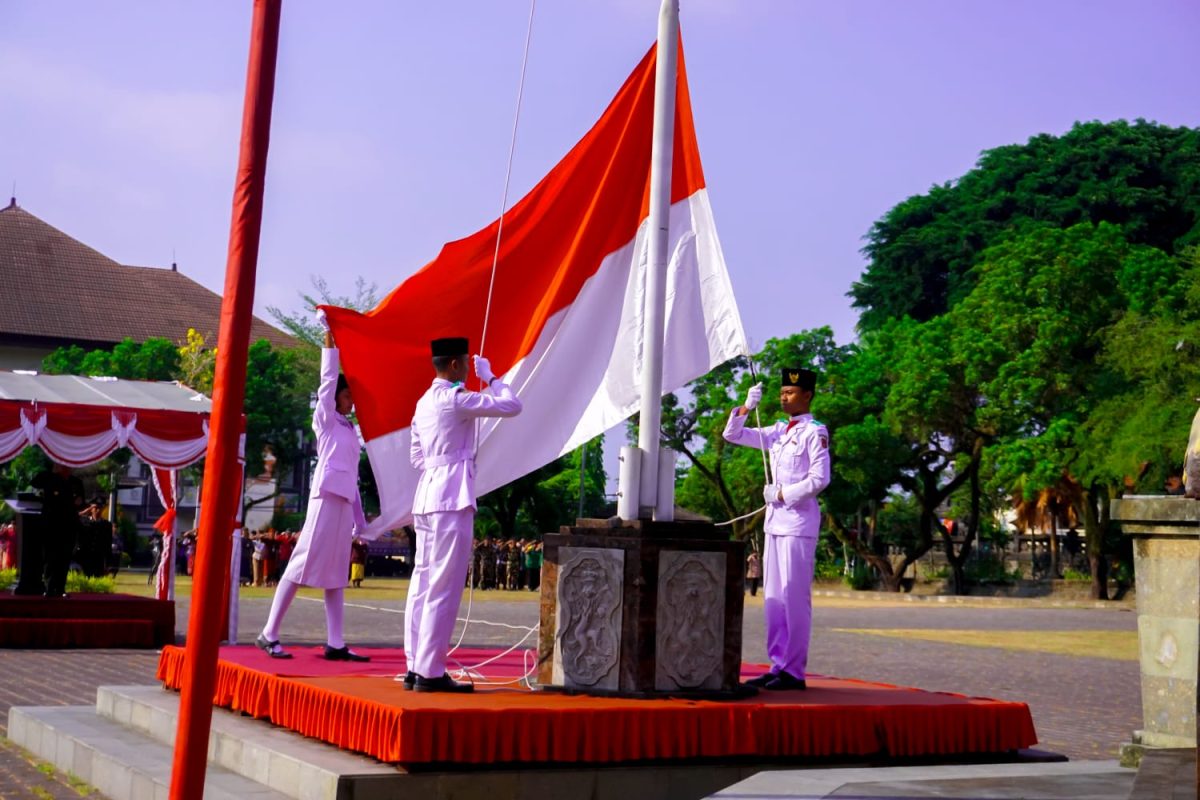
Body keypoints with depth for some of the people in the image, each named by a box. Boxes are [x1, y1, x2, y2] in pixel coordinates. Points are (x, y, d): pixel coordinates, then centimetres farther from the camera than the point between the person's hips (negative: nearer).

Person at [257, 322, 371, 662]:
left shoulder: (348, 429, 23)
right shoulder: (325, 419, 5)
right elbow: (329, 378, -5)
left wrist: (360, 520, 17)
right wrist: (329, 336, -7)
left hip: (345, 501, 8)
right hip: (327, 496, -8)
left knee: (337, 573, 4)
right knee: (303, 564, -10)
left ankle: (335, 644, 3)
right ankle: (269, 634, -8)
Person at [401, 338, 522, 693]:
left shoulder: (425, 402, 15)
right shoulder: (456, 399, -11)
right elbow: (512, 406, -10)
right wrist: (490, 377, 4)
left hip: (427, 495, 9)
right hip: (452, 499, -9)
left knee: (422, 583, 9)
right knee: (444, 587, -7)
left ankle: (415, 667, 12)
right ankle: (430, 673, -6)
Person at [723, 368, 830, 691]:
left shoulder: (815, 432, -6)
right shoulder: (777, 432, 15)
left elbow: (820, 479, -14)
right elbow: (732, 435, 17)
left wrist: (782, 493, -10)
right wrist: (747, 407, 2)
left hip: (799, 522, -8)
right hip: (775, 521, 8)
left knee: (794, 598, -7)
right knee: (773, 597, 9)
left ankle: (794, 672, -4)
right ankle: (777, 665, 14)